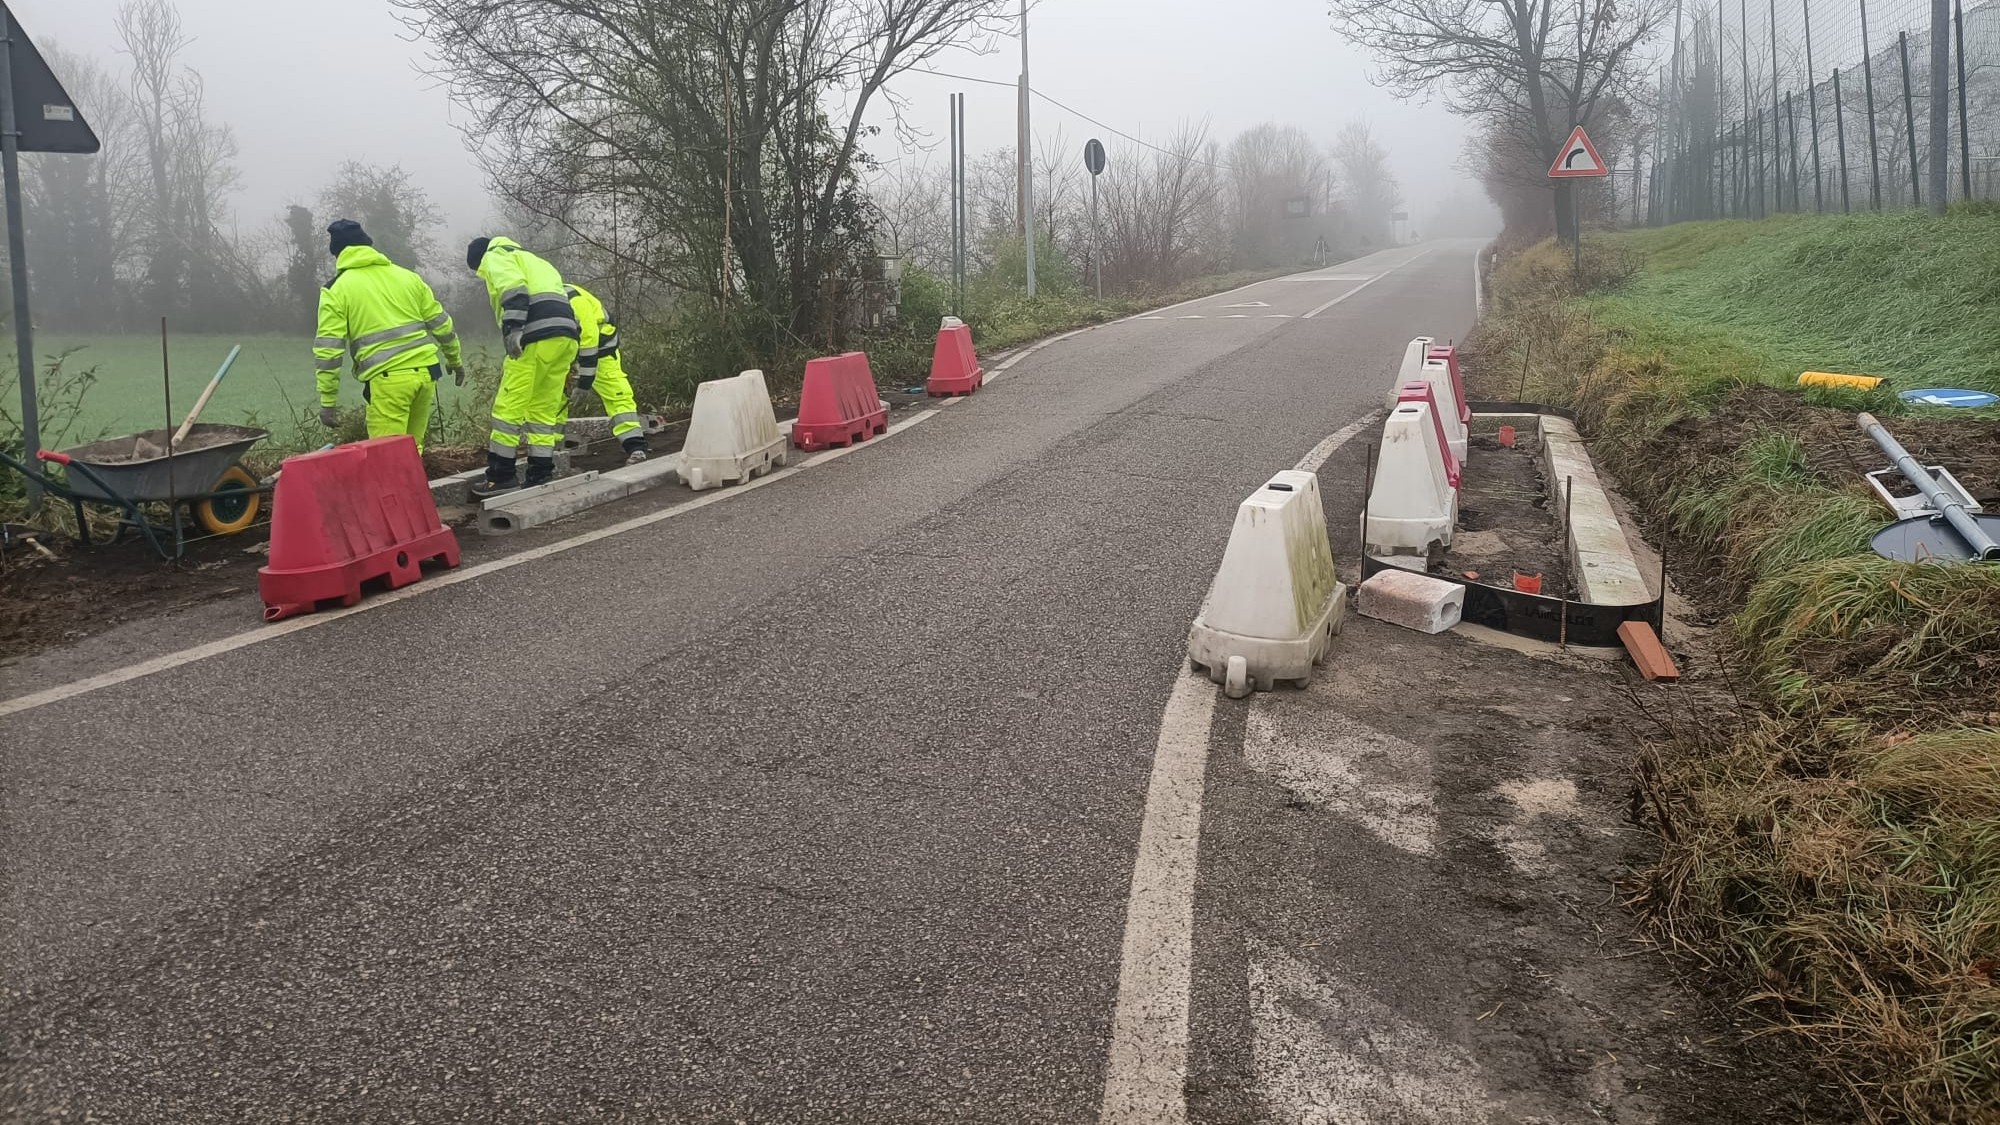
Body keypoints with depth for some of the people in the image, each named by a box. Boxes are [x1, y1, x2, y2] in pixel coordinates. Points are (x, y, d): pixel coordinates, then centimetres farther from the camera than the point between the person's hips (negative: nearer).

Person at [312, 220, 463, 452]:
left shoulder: (336, 289, 3)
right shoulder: (407, 276, 15)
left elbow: (328, 350, -3)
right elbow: (440, 323, 17)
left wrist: (328, 401, 1)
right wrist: (455, 360, 31)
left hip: (387, 380, -5)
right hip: (425, 371, 5)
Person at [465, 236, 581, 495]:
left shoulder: (496, 256, 11)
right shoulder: (530, 261, 37)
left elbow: (514, 288, -12)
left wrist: (513, 328, -22)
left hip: (538, 335, -9)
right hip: (567, 335, 9)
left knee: (509, 405, -3)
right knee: (545, 410, 11)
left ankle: (501, 476, 0)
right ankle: (541, 476, 12)